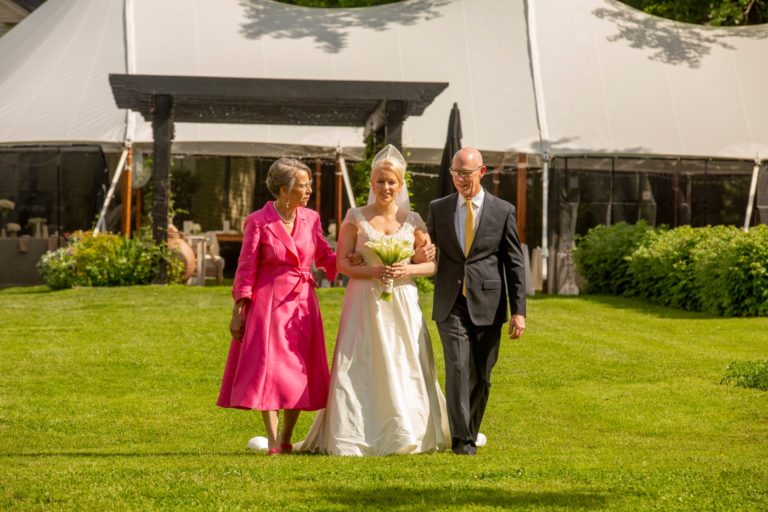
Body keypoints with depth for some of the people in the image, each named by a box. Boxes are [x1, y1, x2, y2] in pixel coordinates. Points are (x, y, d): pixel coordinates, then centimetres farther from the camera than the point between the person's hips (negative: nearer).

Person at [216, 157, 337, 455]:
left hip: (302, 304, 5)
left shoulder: (311, 219, 7)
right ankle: (272, 441, 1)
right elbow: (246, 269, -5)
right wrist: (238, 312, -9)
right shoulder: (258, 222, -6)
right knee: (268, 369, -4)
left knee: (300, 372, 7)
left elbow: (325, 256, 15)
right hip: (268, 303, -5)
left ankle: (286, 438, 18)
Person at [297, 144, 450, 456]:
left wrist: (407, 270, -11)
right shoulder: (355, 218, 3)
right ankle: (354, 438, -1)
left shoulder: (413, 221, 7)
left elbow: (431, 264, 8)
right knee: (359, 368, -5)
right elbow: (341, 262, 0)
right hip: (364, 303, -1)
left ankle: (407, 436, 9)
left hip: (402, 304, 1)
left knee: (405, 367, 0)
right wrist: (372, 271, -16)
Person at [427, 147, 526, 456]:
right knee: (458, 368, -13)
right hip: (451, 304, 0)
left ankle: (470, 434, 22)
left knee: (481, 376, 6)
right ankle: (461, 440, -11)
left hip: (487, 305, 0)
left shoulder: (503, 211, 2)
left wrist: (519, 311, -3)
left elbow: (515, 264, 2)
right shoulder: (438, 209, 7)